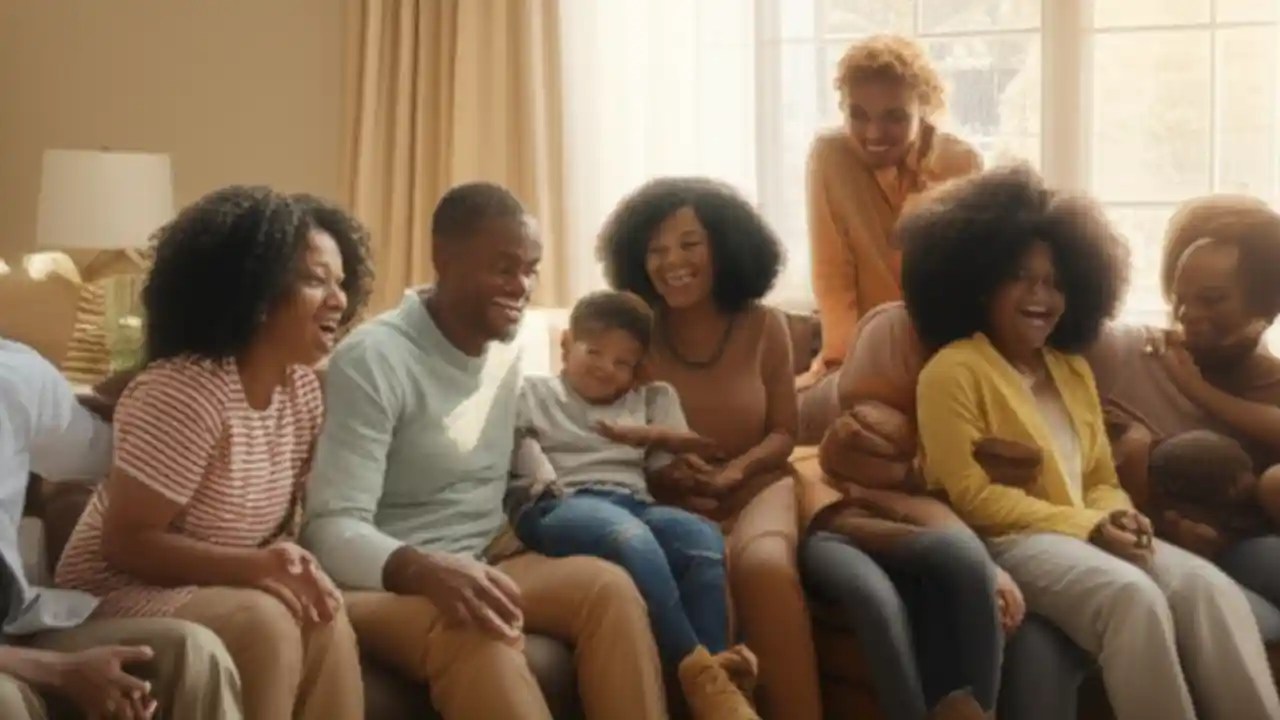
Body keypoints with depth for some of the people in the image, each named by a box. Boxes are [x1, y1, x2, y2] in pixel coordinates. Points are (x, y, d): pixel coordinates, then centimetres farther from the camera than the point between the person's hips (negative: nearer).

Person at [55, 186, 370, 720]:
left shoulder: (303, 389, 0)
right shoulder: (184, 391, -23)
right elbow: (125, 543, -21)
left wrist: (289, 566, -16)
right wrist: (255, 567, -32)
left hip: (210, 593, 7)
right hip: (120, 593, -6)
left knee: (324, 621, -22)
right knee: (265, 623, -32)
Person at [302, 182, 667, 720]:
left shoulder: (509, 351, 10)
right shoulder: (373, 360, -15)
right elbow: (332, 529, -22)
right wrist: (427, 570, -40)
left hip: (481, 565, 7)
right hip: (388, 581, -6)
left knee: (610, 586, -23)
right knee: (481, 635, -38)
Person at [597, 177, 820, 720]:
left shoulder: (762, 326, 6)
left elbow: (783, 433, 8)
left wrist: (732, 472, -12)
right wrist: (663, 473, -17)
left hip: (754, 488, 1)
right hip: (667, 501, -1)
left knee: (766, 569, -34)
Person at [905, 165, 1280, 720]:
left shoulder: (1073, 370, 23)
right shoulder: (953, 371, -2)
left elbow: (1102, 480, 20)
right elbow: (973, 497, -10)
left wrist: (1117, 519, -6)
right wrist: (1085, 525, -15)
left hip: (1091, 535, 7)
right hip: (1010, 542, -7)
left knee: (1210, 589, -23)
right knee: (1133, 596, -35)